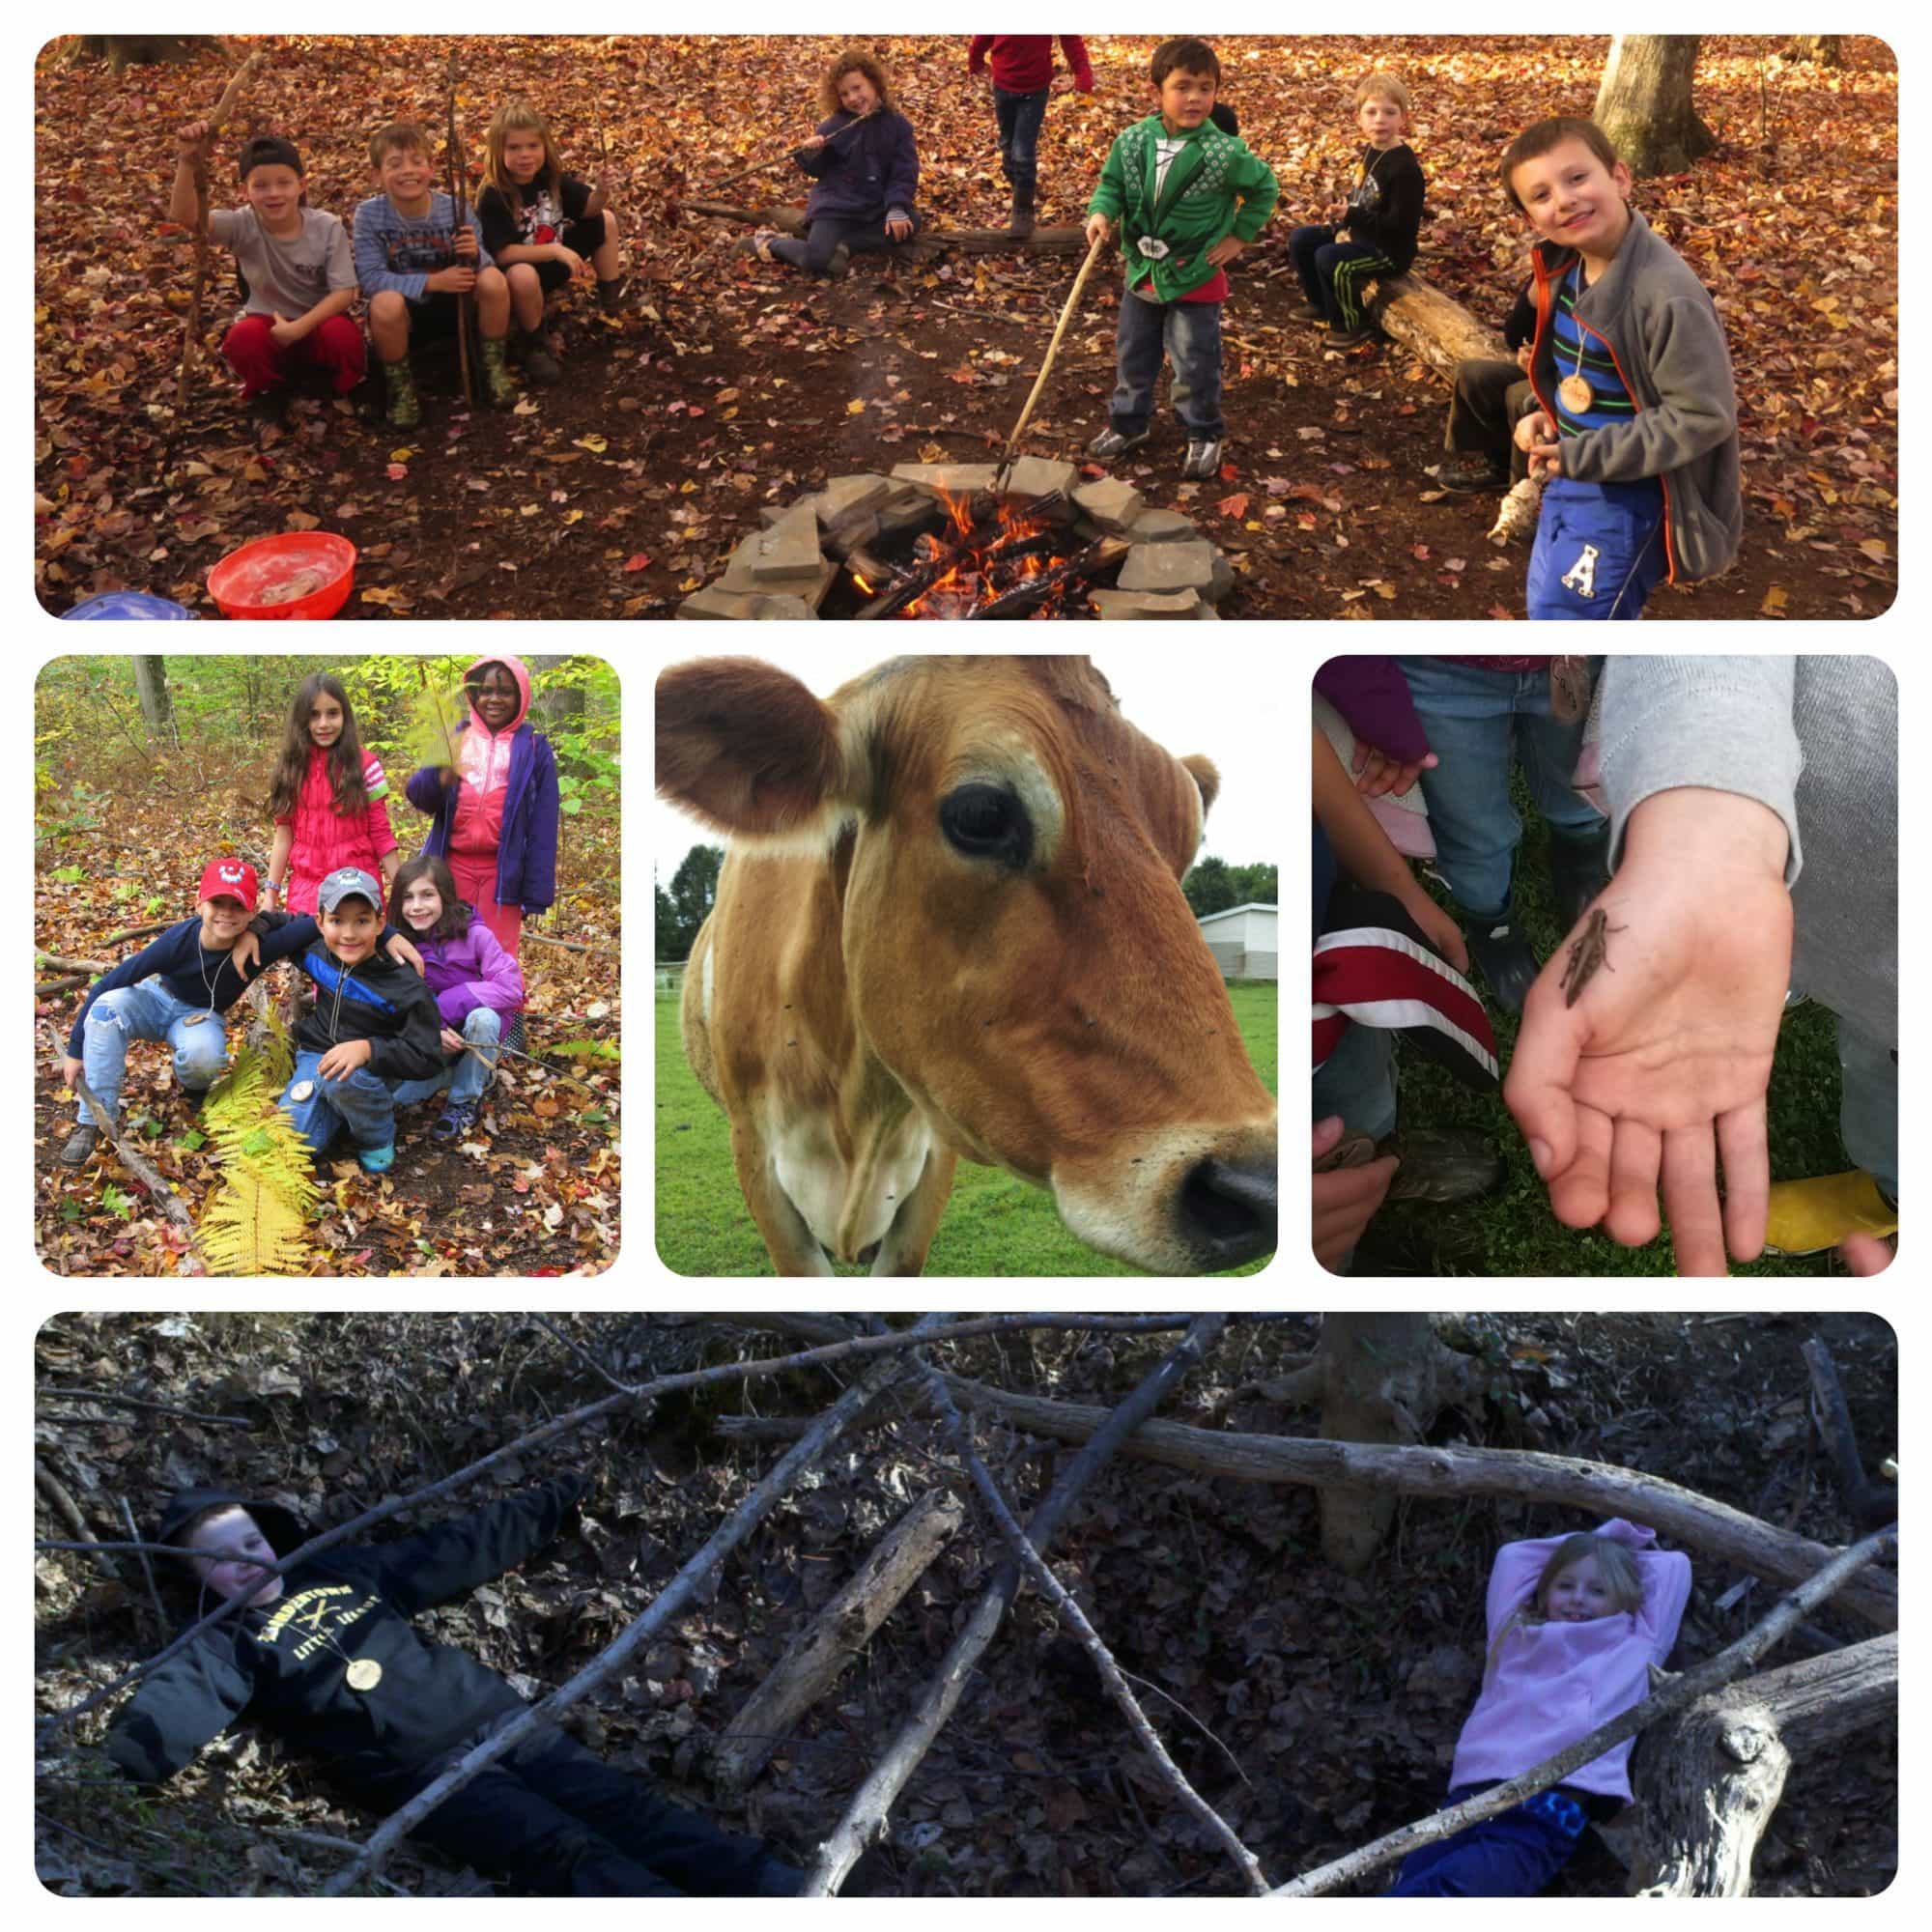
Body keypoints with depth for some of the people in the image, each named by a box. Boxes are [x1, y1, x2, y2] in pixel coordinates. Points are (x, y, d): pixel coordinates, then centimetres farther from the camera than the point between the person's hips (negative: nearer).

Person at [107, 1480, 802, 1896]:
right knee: (568, 1854, -22)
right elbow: (145, 1742, -11)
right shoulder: (228, 1647, 5)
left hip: (496, 1716, 4)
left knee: (629, 1809, -10)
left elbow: (463, 1547, 26)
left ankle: (788, 1896, -17)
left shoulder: (344, 1569, 19)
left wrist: (562, 1500, 30)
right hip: (423, 1771, -4)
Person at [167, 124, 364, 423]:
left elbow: (344, 292, -17)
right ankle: (269, 391, 0)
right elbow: (184, 216, -32)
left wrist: (298, 328, -29)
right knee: (243, 337, -33)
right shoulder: (244, 225, -17)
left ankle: (346, 391, -2)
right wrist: (188, 163, -51)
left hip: (317, 322, -1)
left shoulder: (328, 227, -16)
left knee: (341, 334, -35)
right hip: (269, 325, 1)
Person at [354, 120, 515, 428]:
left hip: (455, 306, 2)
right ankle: (401, 387, -9)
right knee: (385, 303, -36)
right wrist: (433, 281, -29)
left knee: (493, 279, -26)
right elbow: (370, 278, -21)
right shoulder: (369, 215, -16)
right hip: (404, 313, -1)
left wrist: (475, 254, -35)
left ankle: (494, 367, -2)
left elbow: (482, 264, -9)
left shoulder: (456, 210, -13)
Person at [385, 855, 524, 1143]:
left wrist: (445, 1006, -31)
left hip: (476, 1033, -2)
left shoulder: (474, 935, -19)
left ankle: (464, 1102, -12)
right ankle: (457, 1073, 9)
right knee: (392, 1092, -22)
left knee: (482, 1018, -37)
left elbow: (510, 988, -27)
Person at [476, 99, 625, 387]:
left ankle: (610, 300, 18)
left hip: (553, 264, 7)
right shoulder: (494, 198, -25)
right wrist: (555, 250, -34)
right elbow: (502, 254, -29)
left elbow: (590, 209, 0)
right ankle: (534, 344, -15)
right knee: (522, 276, -44)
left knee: (605, 220, 5)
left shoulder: (551, 178, -7)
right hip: (521, 271, -7)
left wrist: (601, 189, -24)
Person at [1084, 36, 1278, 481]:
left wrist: (1239, 235, -4)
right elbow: (1112, 184, 3)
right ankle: (1128, 424, 37)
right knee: (1132, 356, 18)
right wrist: (1100, 212, -17)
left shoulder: (1225, 153, -17)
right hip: (1142, 273, 4)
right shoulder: (1132, 142, -9)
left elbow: (1264, 187, -2)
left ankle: (1204, 436, 24)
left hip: (1196, 278, -4)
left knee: (1195, 365, 6)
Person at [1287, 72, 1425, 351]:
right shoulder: (1370, 152, 4)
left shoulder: (1405, 168, -24)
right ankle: (1321, 304, 24)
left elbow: (1400, 223, -27)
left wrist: (1352, 216, -30)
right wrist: (1344, 219, -1)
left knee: (1329, 259, -29)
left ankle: (1354, 324, -9)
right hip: (1361, 233, 10)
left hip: (1390, 249, -10)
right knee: (1300, 239, 8)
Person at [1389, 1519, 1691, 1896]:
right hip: (1472, 1797, 4)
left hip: (1548, 1812, -3)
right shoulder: (1518, 1636, 31)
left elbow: (1674, 1566, 34)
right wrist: (1608, 1537, 47)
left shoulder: (1631, 1649, 26)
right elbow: (1512, 1556, 43)